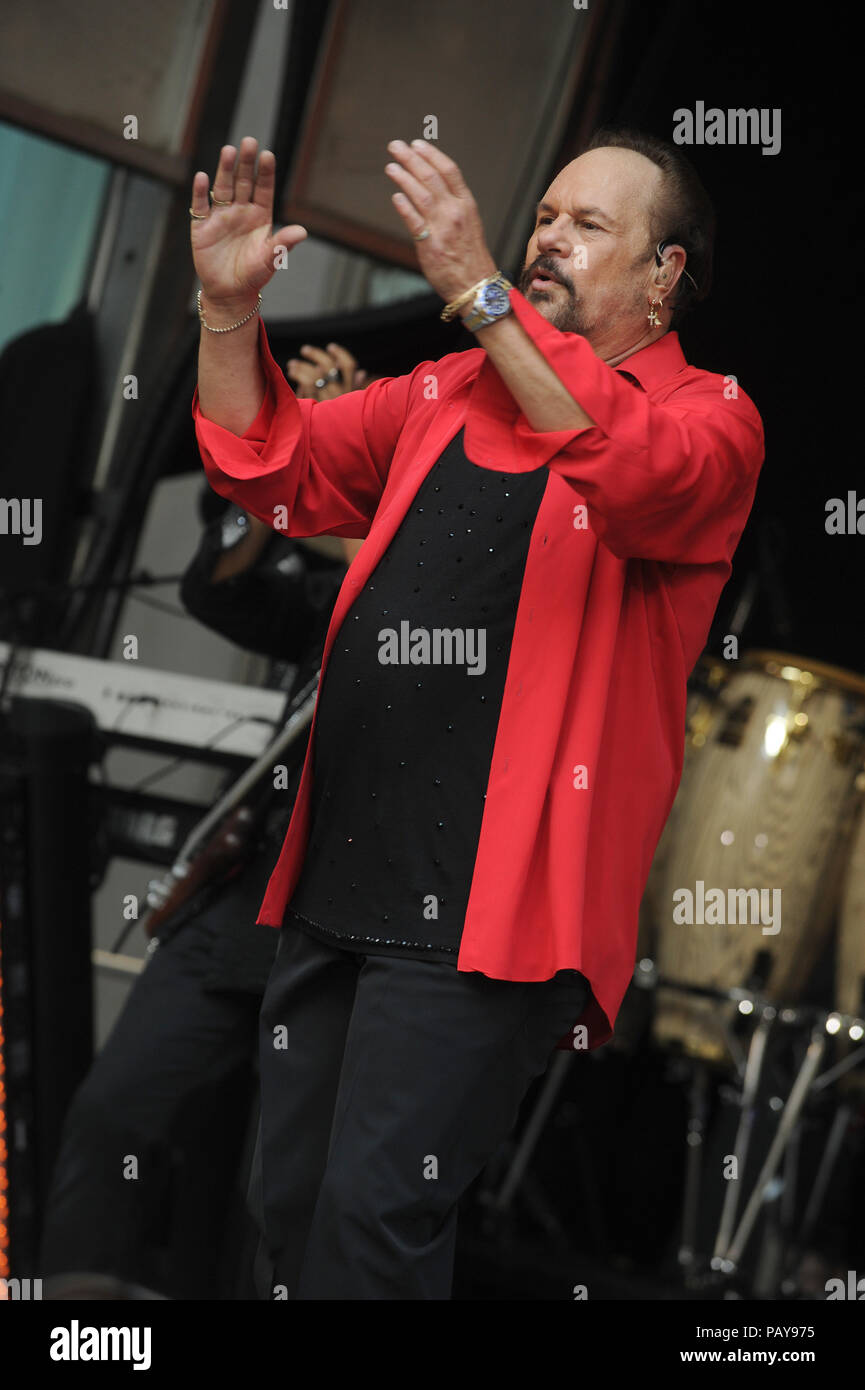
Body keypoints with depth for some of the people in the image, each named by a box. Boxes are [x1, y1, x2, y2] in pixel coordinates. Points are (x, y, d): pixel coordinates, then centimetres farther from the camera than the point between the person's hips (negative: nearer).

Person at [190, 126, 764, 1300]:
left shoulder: (708, 416, 1)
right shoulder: (450, 393, 19)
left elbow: (643, 478, -22)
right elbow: (275, 468, 21)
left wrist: (481, 296, -27)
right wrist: (229, 309, 5)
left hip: (487, 892, -6)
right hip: (339, 870, 6)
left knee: (375, 1209, -13)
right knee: (293, 1204, 9)